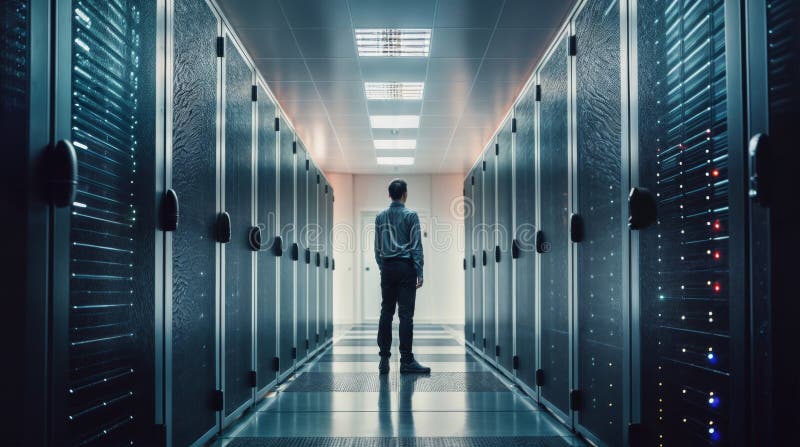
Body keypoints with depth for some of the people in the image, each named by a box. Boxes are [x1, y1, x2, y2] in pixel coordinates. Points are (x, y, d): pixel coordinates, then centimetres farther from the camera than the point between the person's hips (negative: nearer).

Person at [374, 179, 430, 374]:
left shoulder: (380, 217, 9)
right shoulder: (410, 215, -5)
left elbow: (377, 247, 13)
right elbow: (416, 246, -8)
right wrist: (419, 272, -6)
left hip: (387, 268, 4)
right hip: (405, 267, -4)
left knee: (386, 312, 7)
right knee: (405, 314, -5)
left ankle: (384, 358, 6)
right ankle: (406, 360, -4)